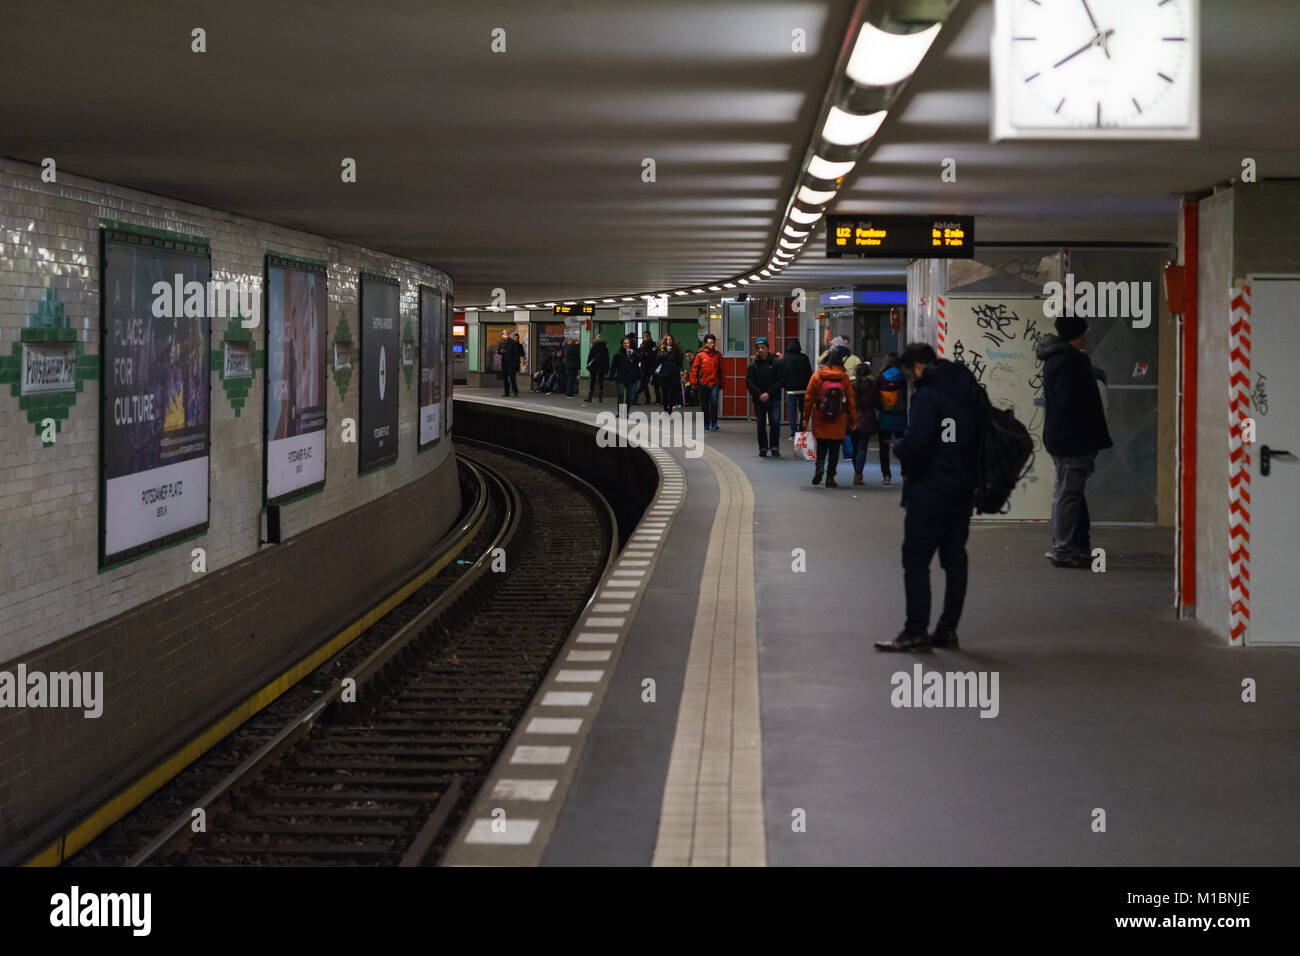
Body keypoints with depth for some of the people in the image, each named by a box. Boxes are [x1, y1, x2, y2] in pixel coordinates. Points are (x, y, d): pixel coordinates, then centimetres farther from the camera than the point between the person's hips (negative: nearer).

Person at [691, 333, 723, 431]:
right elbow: (694, 369, 1)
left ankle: (714, 424, -11)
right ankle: (706, 425, 21)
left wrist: (721, 385, 12)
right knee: (704, 405, 8)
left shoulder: (718, 355, 7)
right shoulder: (700, 355, 1)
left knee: (714, 402, -18)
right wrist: (693, 382, -8)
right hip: (703, 384, 0)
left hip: (714, 383, 0)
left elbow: (721, 370, 13)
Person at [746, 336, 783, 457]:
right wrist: (759, 394, -15)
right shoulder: (753, 364, 4)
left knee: (775, 422, -11)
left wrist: (769, 393, -13)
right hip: (759, 400, 2)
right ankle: (763, 449, 15)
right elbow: (749, 382, -2)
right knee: (761, 425, 7)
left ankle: (774, 447, -3)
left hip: (773, 399, -2)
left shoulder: (775, 362, 0)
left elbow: (779, 380, -3)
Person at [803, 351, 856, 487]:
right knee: (834, 449, 7)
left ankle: (820, 465, -10)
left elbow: (808, 398, -2)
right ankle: (830, 477, 5)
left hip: (820, 419, 0)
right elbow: (850, 400, 1)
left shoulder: (817, 376, -4)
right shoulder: (844, 378, -3)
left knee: (821, 445, 15)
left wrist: (806, 418, 5)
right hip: (838, 421, 0)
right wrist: (853, 420, 9)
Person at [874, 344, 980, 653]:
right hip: (963, 490, 8)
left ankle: (916, 631, -3)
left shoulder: (929, 395, -15)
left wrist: (898, 447, -4)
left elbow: (915, 442, -24)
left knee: (916, 560, -2)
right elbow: (981, 438, 16)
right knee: (954, 559, 10)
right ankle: (947, 630, 14)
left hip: (930, 491, -8)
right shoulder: (970, 394, 12)